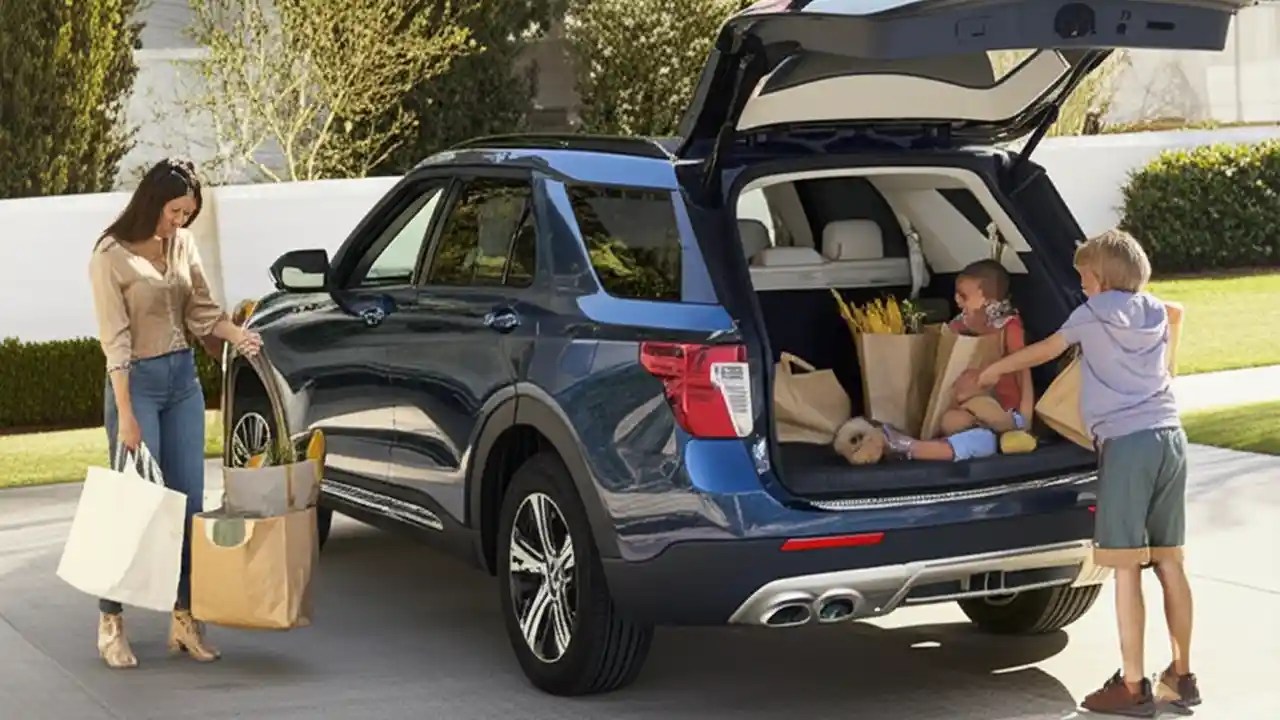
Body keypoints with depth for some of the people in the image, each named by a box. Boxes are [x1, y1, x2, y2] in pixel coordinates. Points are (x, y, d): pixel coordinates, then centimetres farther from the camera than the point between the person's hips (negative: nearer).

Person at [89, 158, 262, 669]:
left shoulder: (182, 245, 4)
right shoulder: (111, 256, -13)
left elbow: (202, 312, 11)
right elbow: (115, 339, -16)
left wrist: (235, 334, -9)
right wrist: (125, 414, -18)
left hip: (183, 379, 6)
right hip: (137, 382, -6)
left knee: (188, 502, 6)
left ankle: (184, 618, 13)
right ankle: (111, 624, 6)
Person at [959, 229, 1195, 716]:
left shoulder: (1094, 312, 2)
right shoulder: (1155, 310, 18)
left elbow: (1044, 351, 13)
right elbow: (1176, 313, 44)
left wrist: (991, 372, 25)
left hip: (1126, 442, -7)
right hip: (1170, 437, 7)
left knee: (1126, 567, -7)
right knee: (1169, 562, 12)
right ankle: (1181, 676, 18)